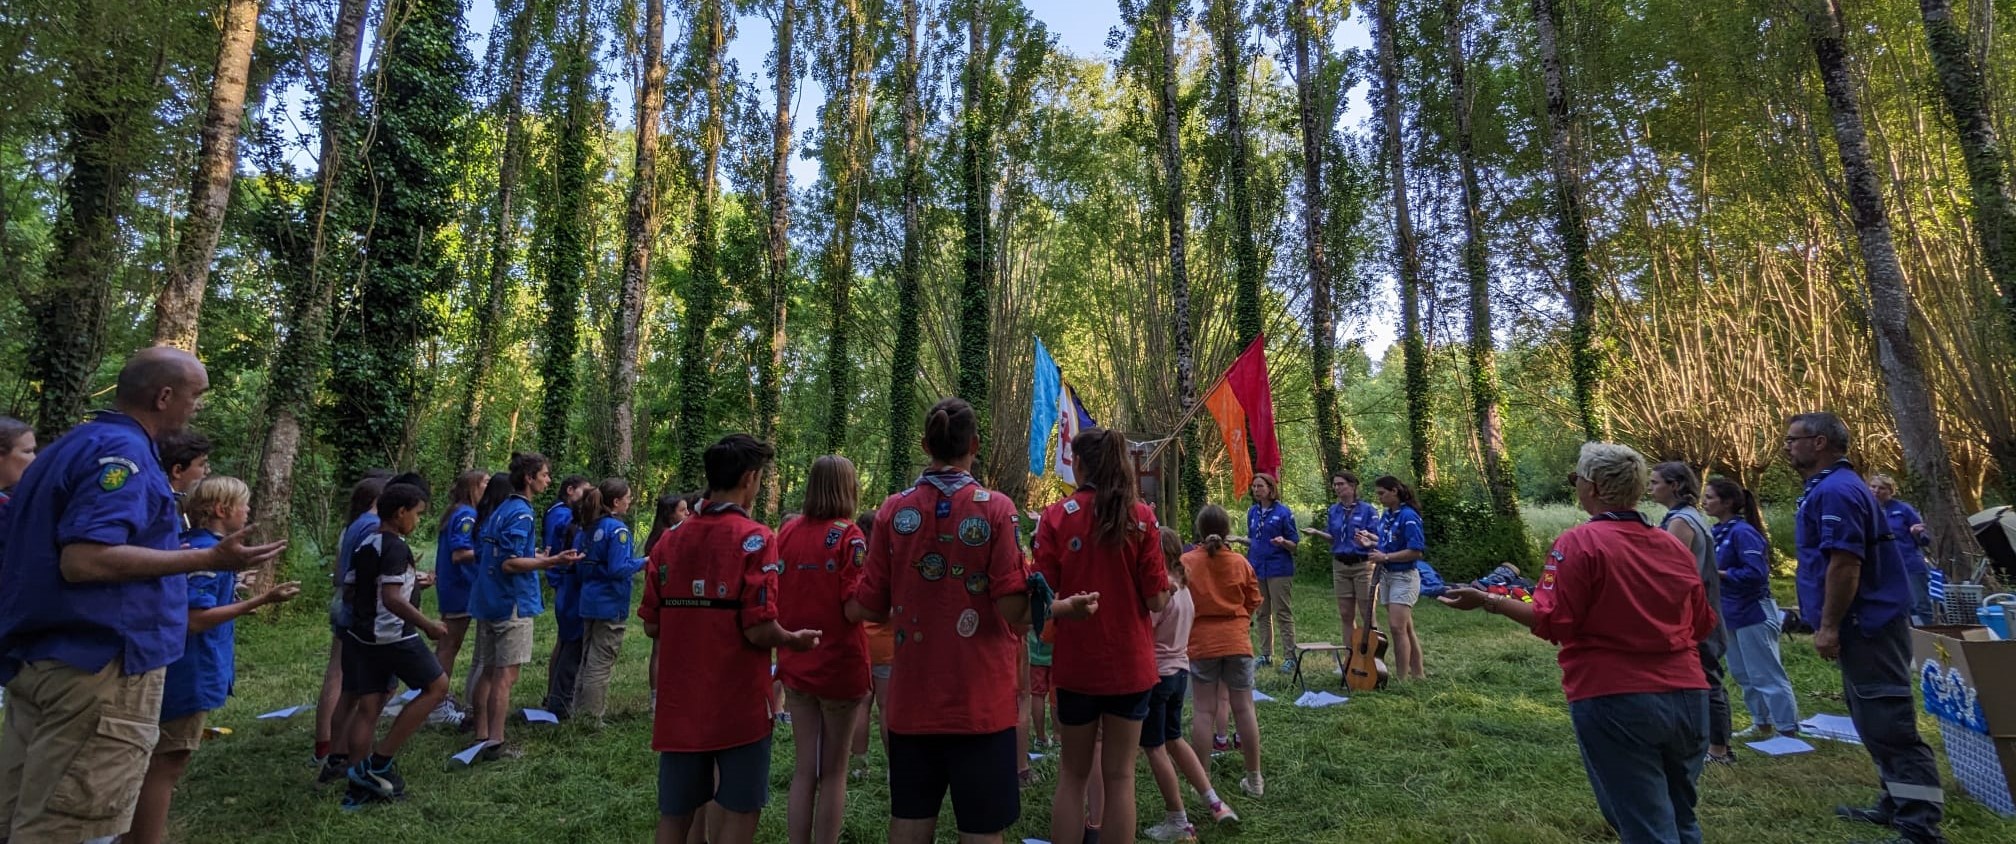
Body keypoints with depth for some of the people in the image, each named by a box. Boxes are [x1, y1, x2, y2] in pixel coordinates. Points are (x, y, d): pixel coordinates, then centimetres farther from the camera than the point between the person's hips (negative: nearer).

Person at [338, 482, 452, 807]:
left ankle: (360, 786, 16)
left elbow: (348, 592, 16)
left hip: (361, 634, 9)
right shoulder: (396, 548, -17)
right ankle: (378, 761, 6)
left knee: (368, 707, 12)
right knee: (437, 686, 6)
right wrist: (428, 625, -17)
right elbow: (391, 599, -25)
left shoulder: (364, 545, 10)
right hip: (393, 636, -9)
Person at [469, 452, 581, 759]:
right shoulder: (521, 513, -16)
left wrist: (537, 557, 22)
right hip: (512, 604, -9)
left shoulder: (499, 511, 13)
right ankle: (495, 743, 2)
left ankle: (481, 736, 23)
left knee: (488, 672, 15)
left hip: (487, 602, 9)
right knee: (506, 675, -3)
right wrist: (552, 561, -24)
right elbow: (509, 564, -22)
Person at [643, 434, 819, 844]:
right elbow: (759, 630, -20)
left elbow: (652, 623, 7)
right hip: (738, 702, -5)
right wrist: (795, 639, 0)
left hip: (680, 702, 6)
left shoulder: (670, 539, 2)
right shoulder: (754, 538, -15)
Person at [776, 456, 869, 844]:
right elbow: (854, 606, -19)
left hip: (795, 666, 5)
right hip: (840, 666, -4)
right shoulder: (848, 535, -14)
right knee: (833, 771, 11)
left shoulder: (787, 532, 1)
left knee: (804, 768, 16)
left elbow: (773, 598, 6)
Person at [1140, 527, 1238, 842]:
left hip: (1155, 674, -9)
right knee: (1174, 740, 23)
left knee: (1155, 748, 5)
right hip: (1179, 671, 9)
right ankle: (1214, 802, 23)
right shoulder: (1183, 589, 7)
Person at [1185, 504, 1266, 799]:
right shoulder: (1240, 562, -2)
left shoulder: (1186, 562, -9)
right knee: (1244, 708, 9)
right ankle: (1254, 779, 18)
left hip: (1201, 642, -1)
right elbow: (1253, 601, 7)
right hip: (1237, 641, 2)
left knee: (1203, 710, 4)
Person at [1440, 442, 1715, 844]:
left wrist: (1487, 601, -8)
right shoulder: (1675, 546, 4)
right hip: (1688, 696, 6)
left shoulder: (1580, 542, -13)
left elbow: (1552, 622, -17)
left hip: (1616, 700, -6)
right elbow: (1702, 624, 13)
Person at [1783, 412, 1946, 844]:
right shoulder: (1831, 486, 14)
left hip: (1866, 626, -11)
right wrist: (1817, 612, 24)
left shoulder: (1835, 491, -19)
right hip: (1866, 624, 11)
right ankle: (1898, 806, 28)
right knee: (1879, 723, 18)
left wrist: (1828, 625, -21)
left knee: (1889, 726, -6)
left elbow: (1844, 564, -24)